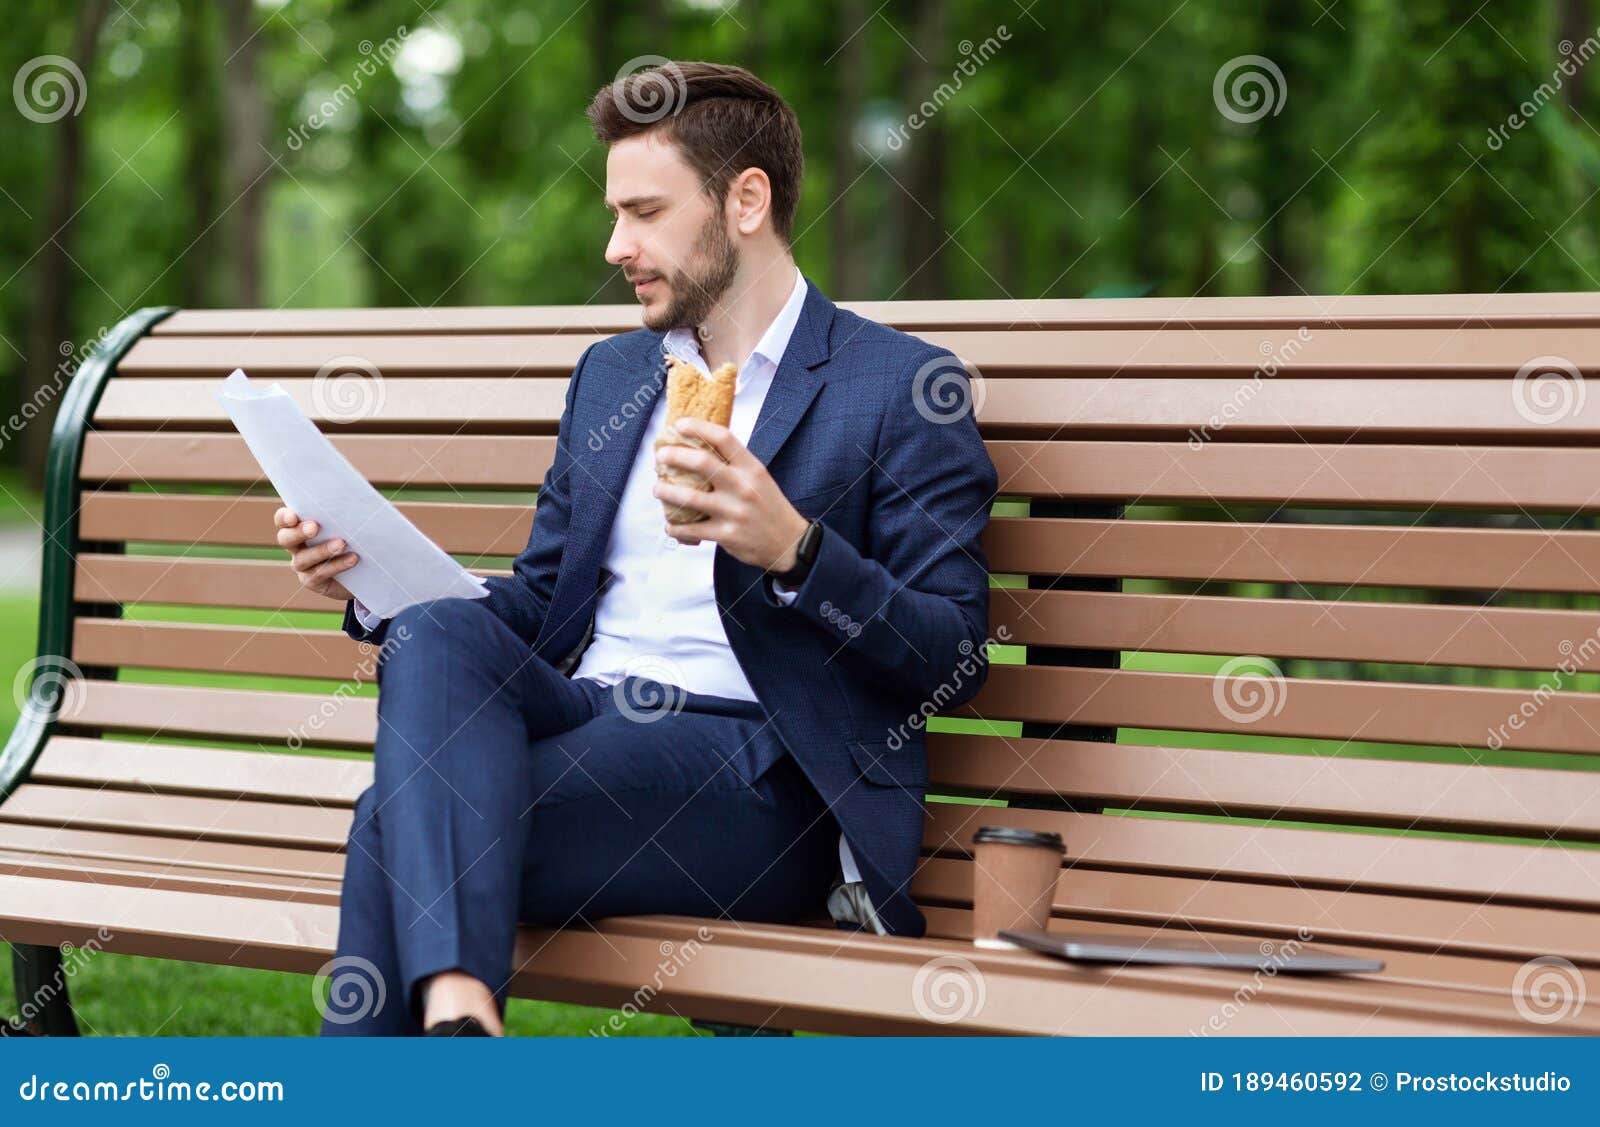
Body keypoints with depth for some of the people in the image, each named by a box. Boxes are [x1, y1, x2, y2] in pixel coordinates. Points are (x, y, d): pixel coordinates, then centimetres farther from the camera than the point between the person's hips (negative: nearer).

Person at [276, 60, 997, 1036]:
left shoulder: (901, 387, 1)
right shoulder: (610, 372, 23)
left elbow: (954, 660, -5)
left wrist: (795, 549, -21)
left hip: (752, 765, -6)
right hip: (585, 717, 6)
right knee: (440, 632, -29)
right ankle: (454, 1012, -43)